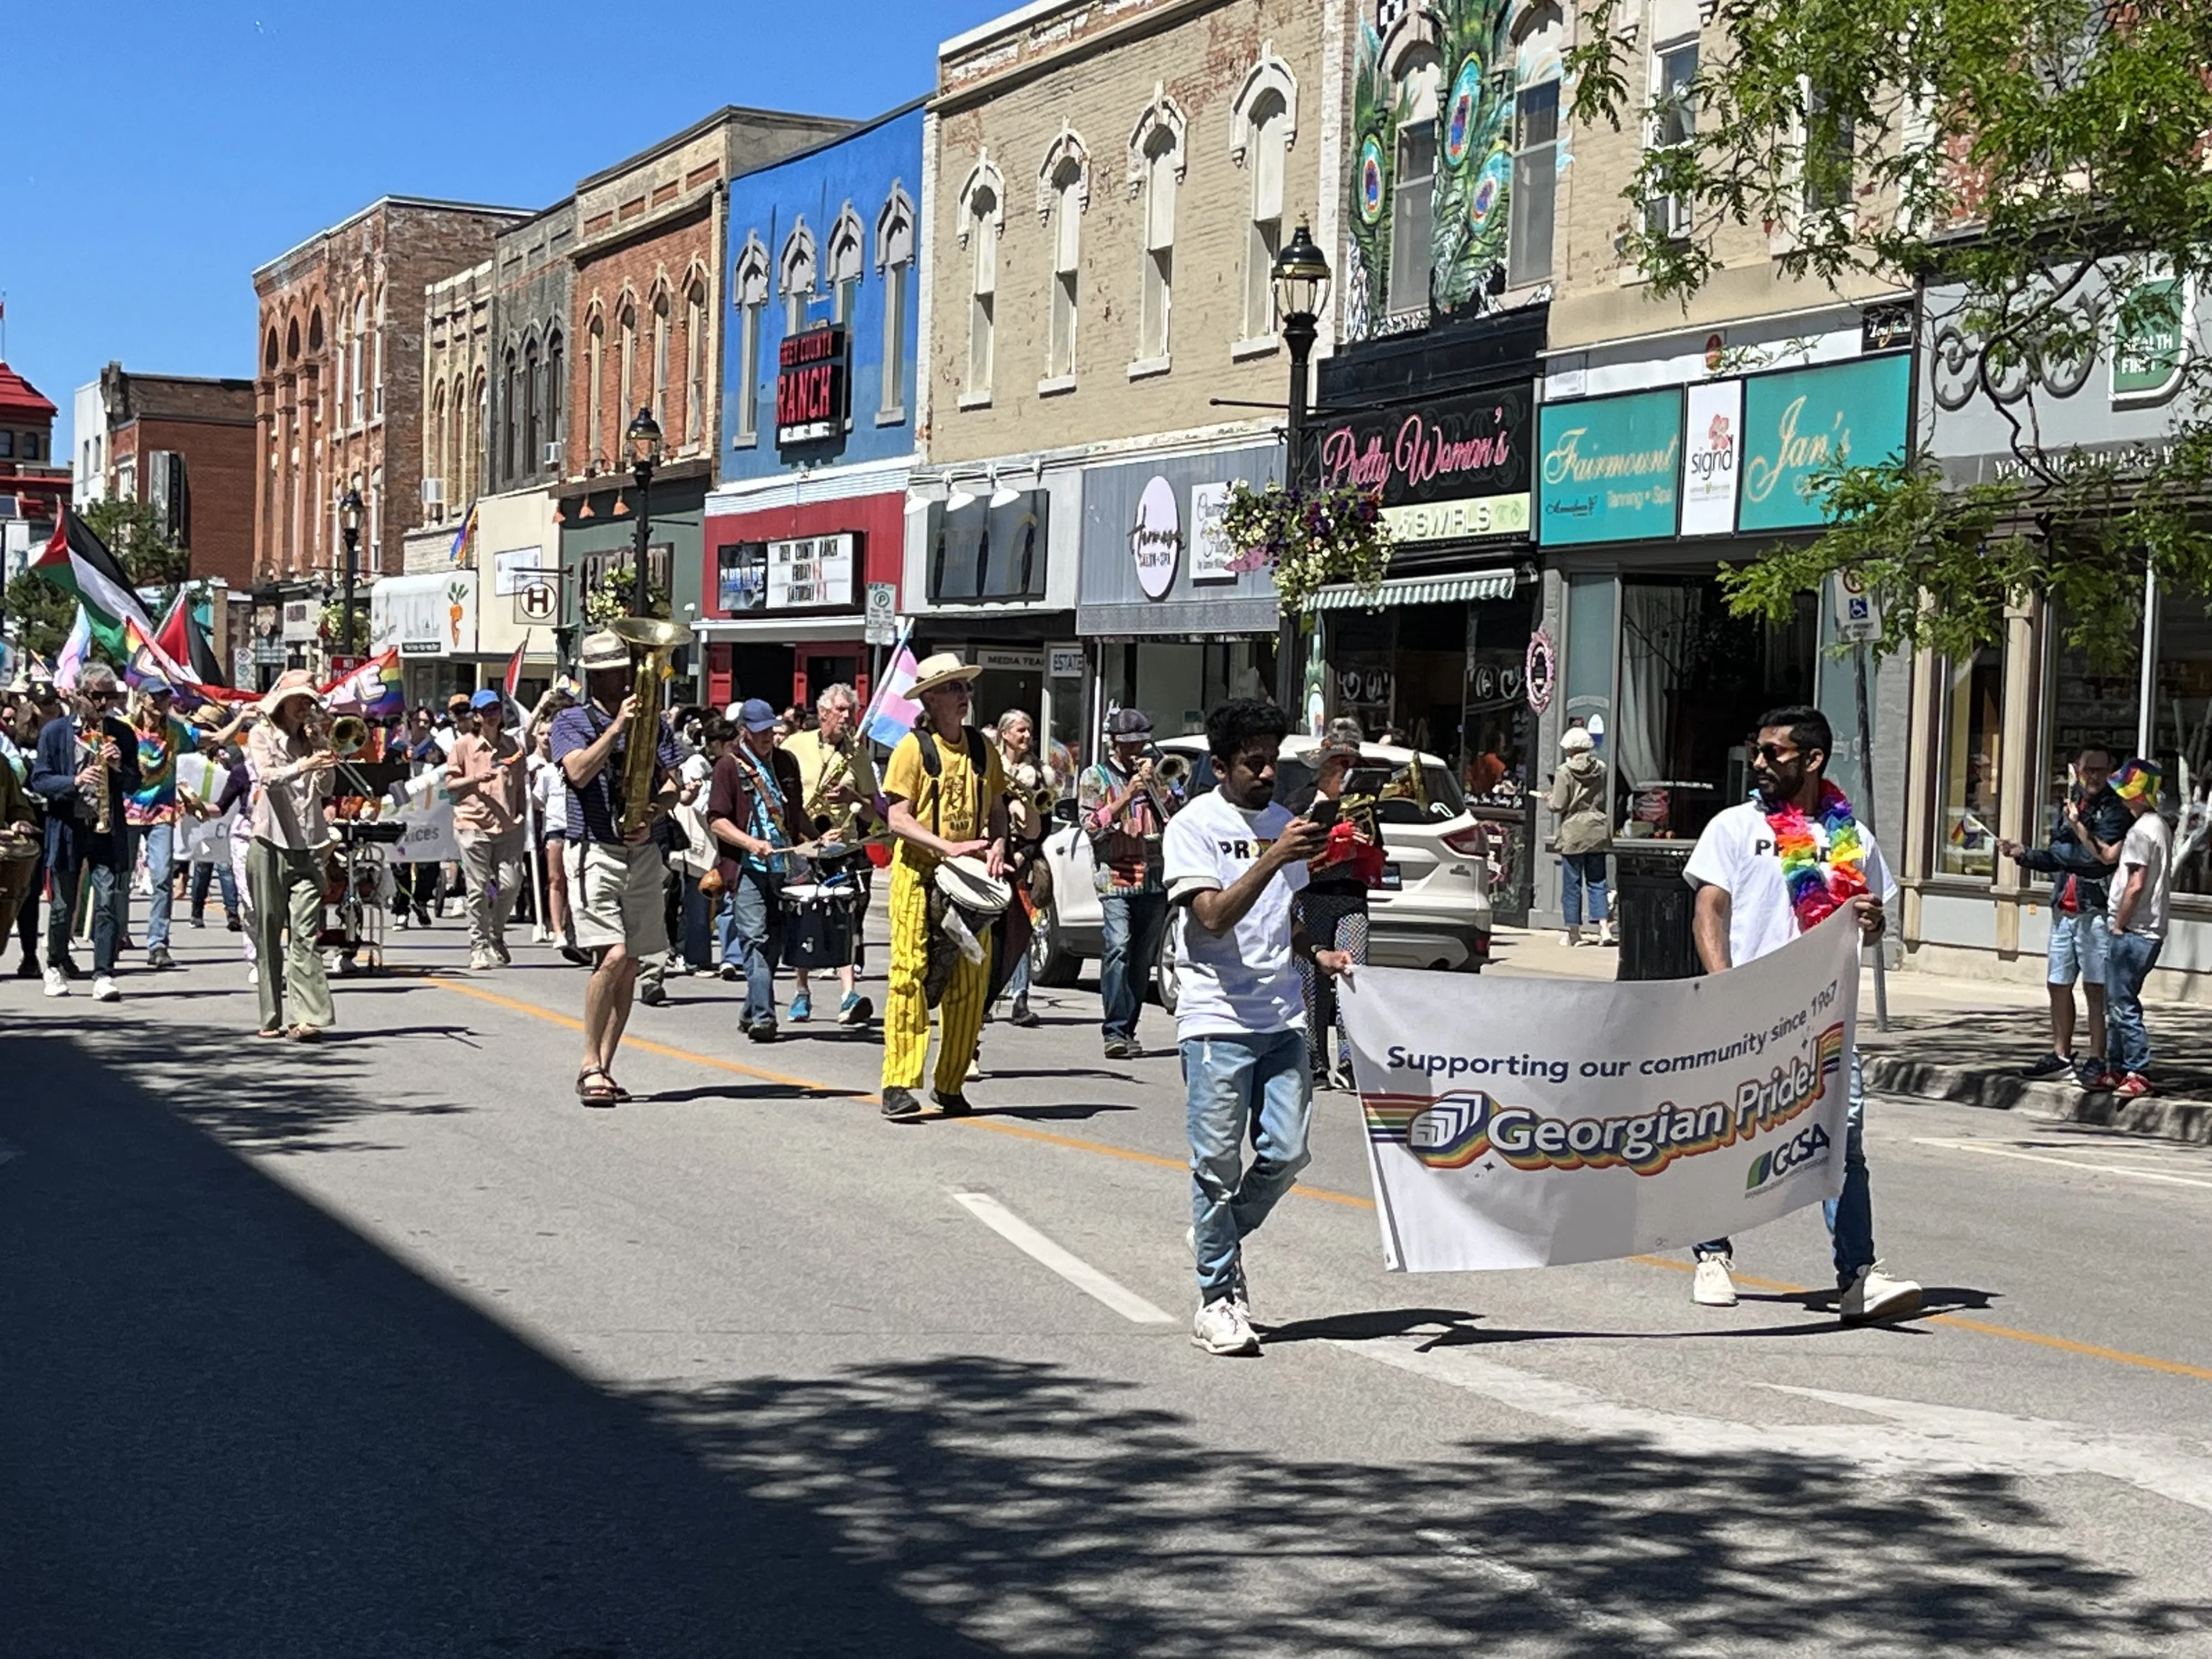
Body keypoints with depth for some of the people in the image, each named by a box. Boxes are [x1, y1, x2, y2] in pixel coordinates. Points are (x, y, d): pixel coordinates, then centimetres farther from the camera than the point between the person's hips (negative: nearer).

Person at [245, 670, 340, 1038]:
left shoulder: (313, 740, 16)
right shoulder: (262, 735, 6)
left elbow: (326, 788, 7)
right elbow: (268, 776, -13)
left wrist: (318, 747, -1)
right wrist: (302, 766, -29)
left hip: (307, 846, 2)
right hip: (270, 843, -2)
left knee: (305, 932, -10)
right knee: (269, 933, 3)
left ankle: (308, 1017, -18)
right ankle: (272, 1018, 9)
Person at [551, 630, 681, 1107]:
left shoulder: (651, 719, 14)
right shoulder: (571, 721, 4)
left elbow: (671, 785, 8)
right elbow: (579, 772, -15)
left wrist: (652, 815, -12)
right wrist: (617, 726, -18)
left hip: (642, 852, 5)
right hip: (596, 852, -5)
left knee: (630, 966, 5)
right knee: (613, 957, -17)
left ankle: (604, 1068, 13)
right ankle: (591, 1066, -7)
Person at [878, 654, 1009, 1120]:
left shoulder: (981, 748, 11)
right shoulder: (914, 748, -5)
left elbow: (996, 809, 18)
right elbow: (898, 819, -9)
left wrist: (997, 845, -2)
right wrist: (947, 847, -20)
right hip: (919, 874, -5)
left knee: (971, 980, 3)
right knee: (910, 976, -9)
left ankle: (950, 1086, 13)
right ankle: (898, 1085, -7)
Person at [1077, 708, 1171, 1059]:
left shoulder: (1152, 775, 20)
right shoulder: (1094, 777, 10)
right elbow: (1091, 826, -1)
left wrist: (1154, 784, 0)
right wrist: (1126, 797, -9)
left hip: (1154, 879, 4)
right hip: (1116, 877, -4)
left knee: (1143, 957, 4)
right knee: (1119, 947, -19)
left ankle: (1128, 1030, 11)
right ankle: (1115, 1032, -22)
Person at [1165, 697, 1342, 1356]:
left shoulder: (1282, 822, 16)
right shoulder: (1194, 825, -4)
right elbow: (1215, 917, -17)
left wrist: (1317, 955, 7)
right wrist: (1272, 859, -25)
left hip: (1282, 1016, 6)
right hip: (1217, 1017, -6)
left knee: (1287, 1151, 2)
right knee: (1218, 1160, -2)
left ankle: (1219, 1240, 26)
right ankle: (1217, 1299, 8)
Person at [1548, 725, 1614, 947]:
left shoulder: (1564, 772, -10)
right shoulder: (1601, 769, 3)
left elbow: (1559, 806, -11)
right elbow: (1607, 801, 9)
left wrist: (1548, 800, 9)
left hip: (1573, 834, -4)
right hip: (1597, 832, 4)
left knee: (1572, 884, 5)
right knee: (1597, 882, 9)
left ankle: (1574, 933, 9)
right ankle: (1604, 928, -2)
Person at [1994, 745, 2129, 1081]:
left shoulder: (2115, 810, -7)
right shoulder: (2064, 807, 15)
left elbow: (2104, 856, -20)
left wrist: (2077, 825, -15)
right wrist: (2023, 854, 9)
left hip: (2095, 910, -7)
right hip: (2064, 908, 7)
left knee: (2096, 988, -4)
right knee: (2059, 985, 12)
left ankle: (2097, 1060, 2)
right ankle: (2061, 1055, 23)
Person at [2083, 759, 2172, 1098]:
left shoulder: (2141, 831, -15)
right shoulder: (2161, 827, 15)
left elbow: (2136, 884, -20)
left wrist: (2118, 926, -12)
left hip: (2133, 931, -10)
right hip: (2153, 928, 10)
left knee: (2123, 1003, -7)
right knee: (2117, 1002, 15)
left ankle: (2139, 1074, -6)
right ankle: (2116, 1069, 19)